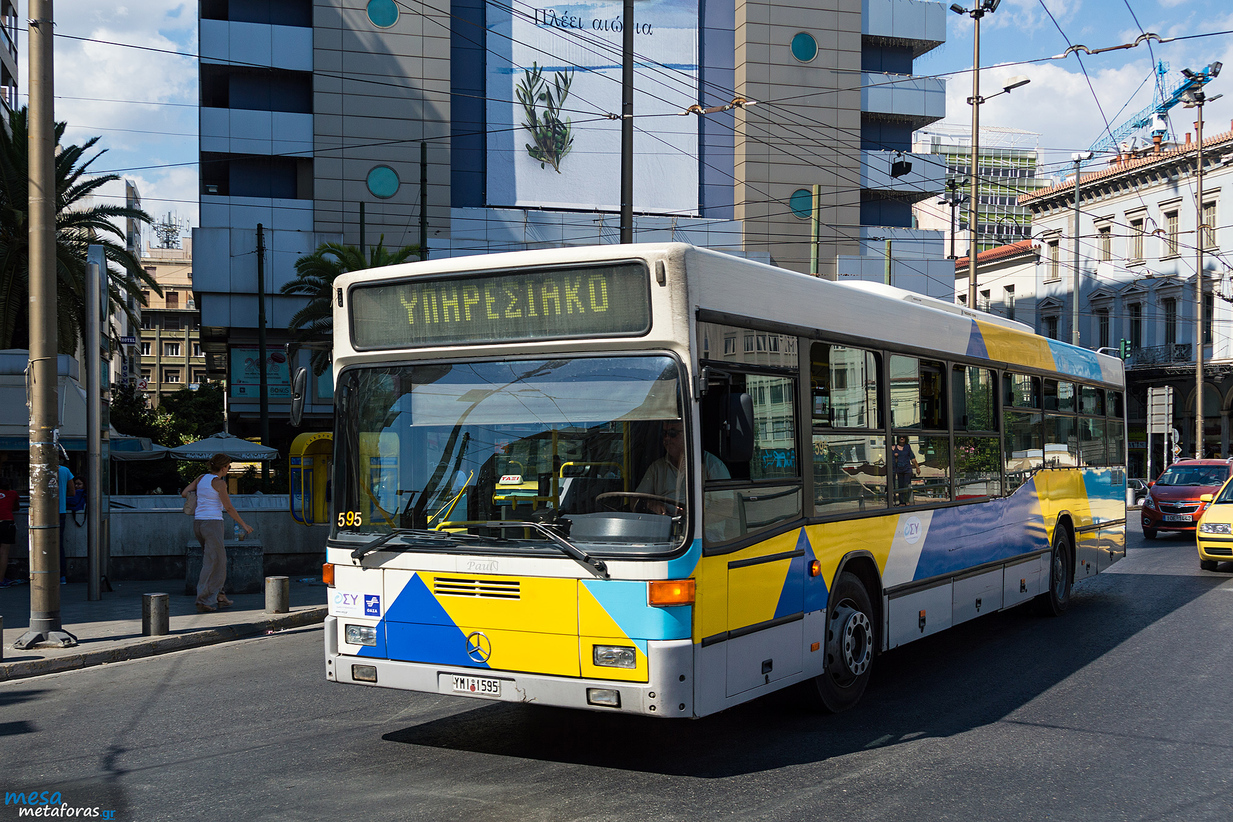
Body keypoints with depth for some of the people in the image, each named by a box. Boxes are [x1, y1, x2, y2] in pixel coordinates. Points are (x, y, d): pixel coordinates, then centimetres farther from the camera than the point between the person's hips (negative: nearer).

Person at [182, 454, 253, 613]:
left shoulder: (201, 478, 10)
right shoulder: (219, 483, -11)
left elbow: (184, 493, 10)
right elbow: (228, 508, -11)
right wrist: (244, 525, -2)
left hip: (198, 523, 8)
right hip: (212, 523, -8)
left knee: (219, 560, 18)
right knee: (212, 564, -2)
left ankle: (218, 597, 18)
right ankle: (203, 602, -4)